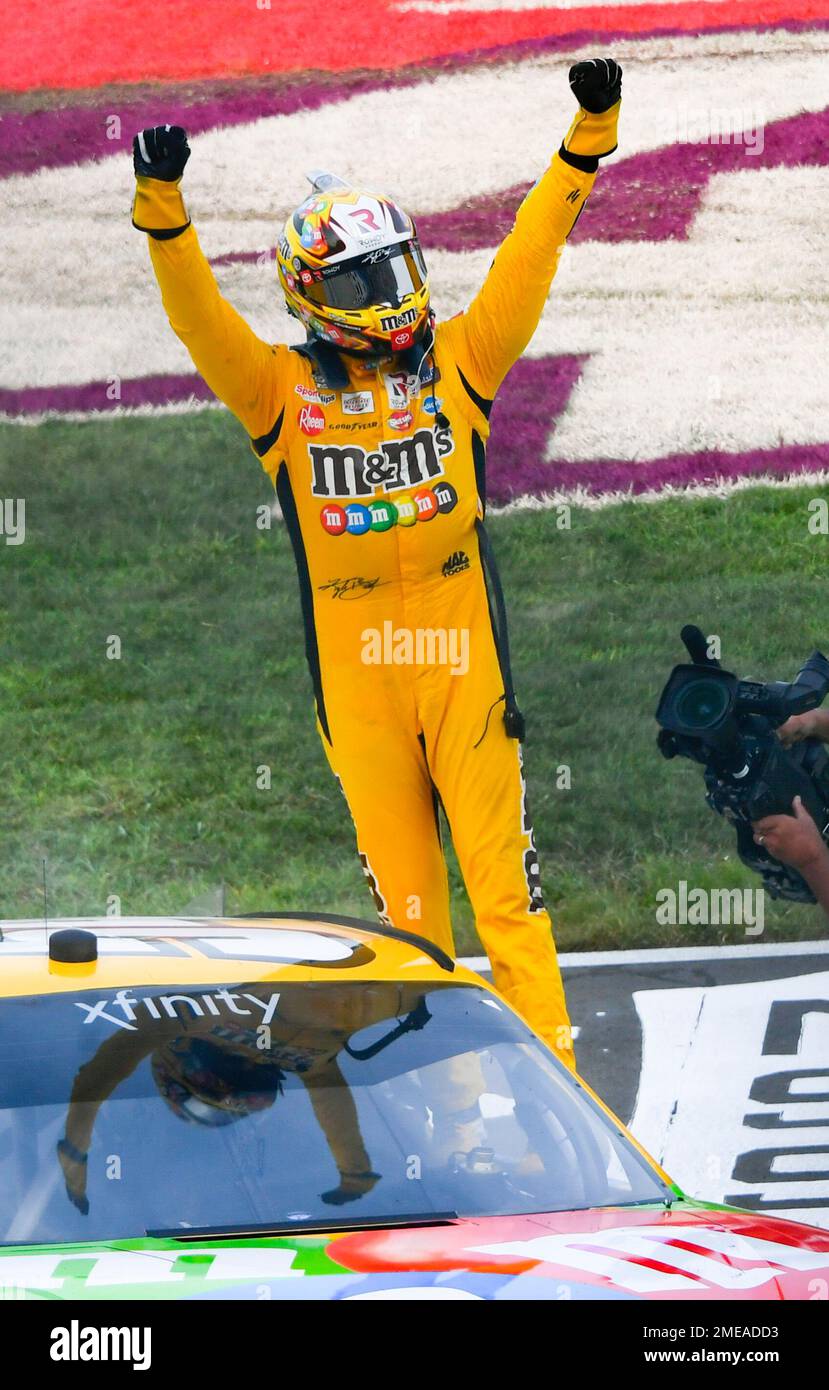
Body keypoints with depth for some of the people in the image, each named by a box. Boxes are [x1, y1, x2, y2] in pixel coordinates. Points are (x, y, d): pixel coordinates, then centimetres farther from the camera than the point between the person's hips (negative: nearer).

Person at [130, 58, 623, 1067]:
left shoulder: (458, 362, 9)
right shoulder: (281, 390, 5)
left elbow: (527, 258, 5)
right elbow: (200, 319, -8)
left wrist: (584, 145, -4)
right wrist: (163, 214, -24)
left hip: (464, 654, 0)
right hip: (354, 670, 0)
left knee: (500, 862, -2)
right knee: (397, 874, 6)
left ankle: (543, 1053, 2)